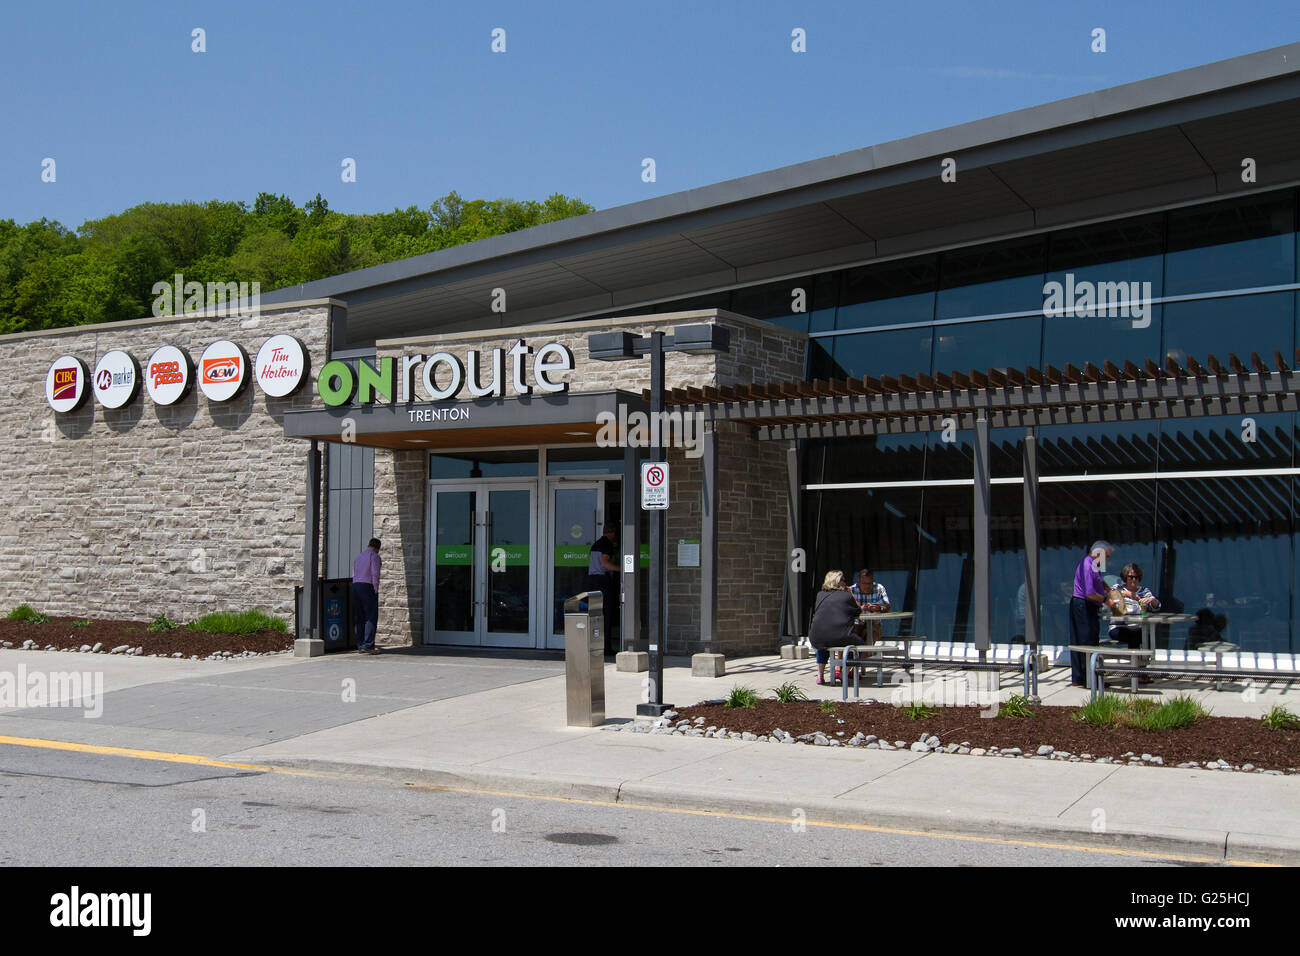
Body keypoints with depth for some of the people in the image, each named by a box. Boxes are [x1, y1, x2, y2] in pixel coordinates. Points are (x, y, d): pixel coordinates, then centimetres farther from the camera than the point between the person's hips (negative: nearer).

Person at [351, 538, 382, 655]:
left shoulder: (358, 556, 21)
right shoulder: (374, 556, -2)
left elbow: (354, 574, 17)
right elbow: (375, 574, -12)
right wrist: (376, 590, -9)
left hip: (355, 585, 7)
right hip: (368, 587, -7)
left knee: (359, 619, 9)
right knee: (371, 618, -7)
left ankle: (360, 646, 8)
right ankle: (368, 645, -15)